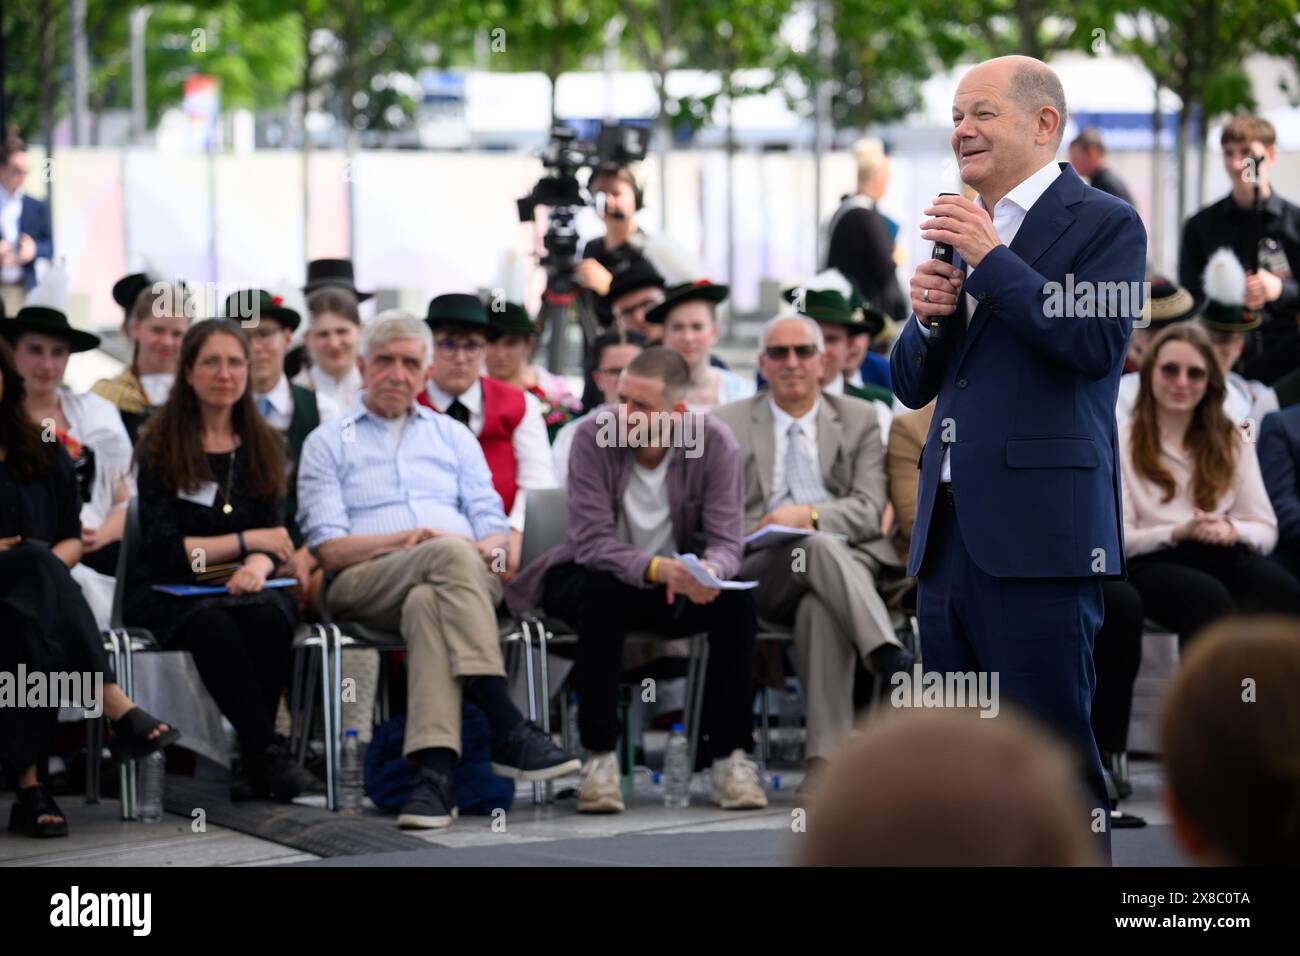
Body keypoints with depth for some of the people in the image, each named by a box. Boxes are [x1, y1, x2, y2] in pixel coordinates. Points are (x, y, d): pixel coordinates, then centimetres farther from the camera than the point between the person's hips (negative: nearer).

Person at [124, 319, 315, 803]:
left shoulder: (262, 446, 12)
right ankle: (271, 753, -36)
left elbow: (272, 538, 4)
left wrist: (257, 567, -20)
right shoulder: (161, 447, 1)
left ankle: (253, 762, -27)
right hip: (168, 592, -3)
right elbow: (162, 549, -7)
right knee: (212, 623, -38)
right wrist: (246, 542, -7)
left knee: (267, 613, -34)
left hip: (241, 587, 3)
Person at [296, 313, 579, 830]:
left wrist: (490, 548, -9)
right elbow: (330, 549, 4)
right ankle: (508, 730, -43)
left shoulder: (453, 436, 27)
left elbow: (492, 524, 16)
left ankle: (435, 768, -54)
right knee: (452, 552, -36)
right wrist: (407, 538, -10)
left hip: (461, 576, 2)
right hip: (367, 584, -2)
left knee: (428, 604, -38)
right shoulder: (328, 443, 18)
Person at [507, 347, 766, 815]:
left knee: (736, 599, -27)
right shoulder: (594, 435, -19)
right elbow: (591, 541, -24)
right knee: (602, 595, -36)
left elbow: (726, 542, -16)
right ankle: (599, 758, -29)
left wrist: (707, 573, -42)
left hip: (679, 583, 2)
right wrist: (656, 569, -42)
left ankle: (729, 754, -20)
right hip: (598, 573, -2)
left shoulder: (714, 442, -14)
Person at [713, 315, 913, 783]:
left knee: (820, 608, -38)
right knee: (820, 547, -38)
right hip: (761, 569, -1)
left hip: (847, 559, 1)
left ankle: (825, 760, -49)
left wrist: (809, 514, -11)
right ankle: (892, 662, -55)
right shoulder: (728, 424, 18)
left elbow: (871, 510, 8)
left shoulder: (859, 419, 20)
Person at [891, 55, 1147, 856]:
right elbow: (913, 386, 19)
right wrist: (928, 315, -2)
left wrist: (991, 260, -15)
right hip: (949, 531, 8)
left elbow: (1098, 345, -18)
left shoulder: (1104, 224, -2)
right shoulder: (965, 233, 19)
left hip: (1039, 531, -8)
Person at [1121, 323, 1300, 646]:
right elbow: (1118, 539, 2)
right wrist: (1178, 533, -15)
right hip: (1155, 563, -3)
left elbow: (1266, 530, 15)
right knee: (1209, 599, -40)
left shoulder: (1233, 442, 22)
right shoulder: (1120, 445, 10)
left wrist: (1232, 532, -8)